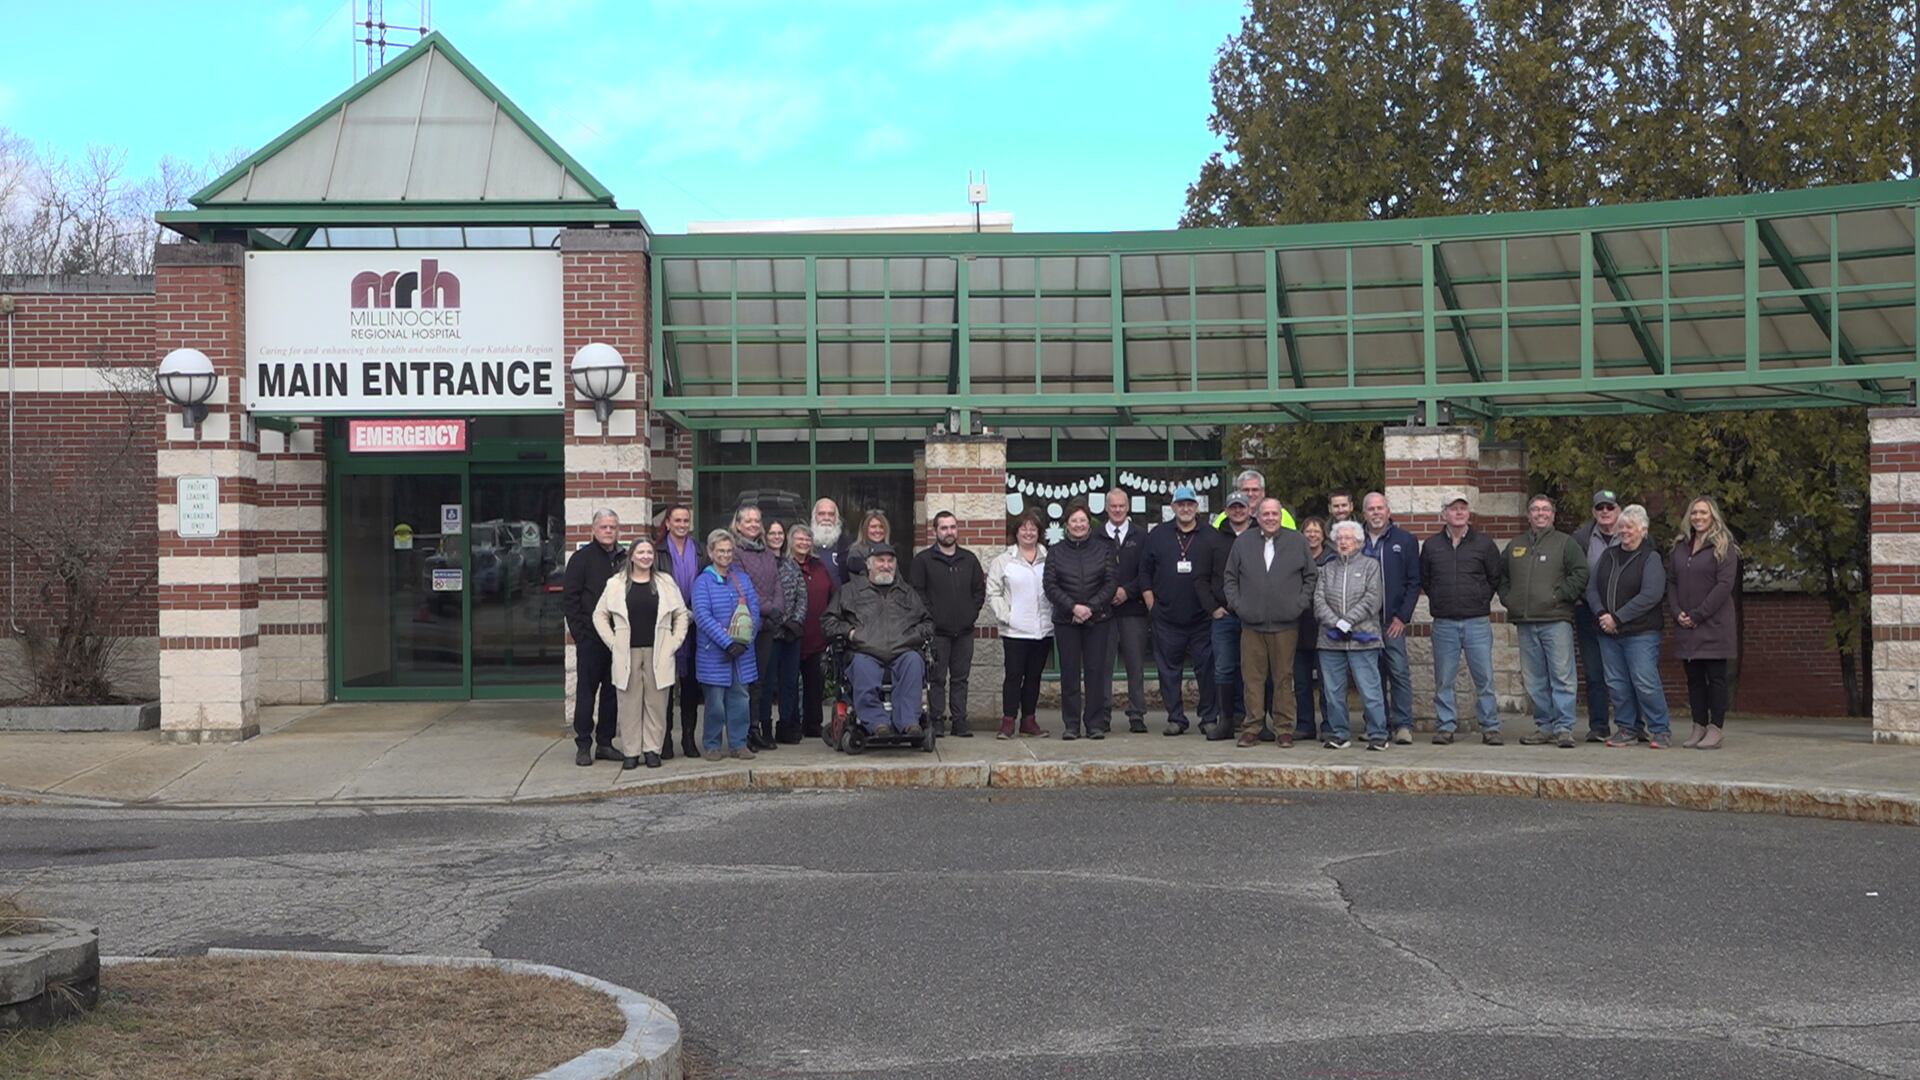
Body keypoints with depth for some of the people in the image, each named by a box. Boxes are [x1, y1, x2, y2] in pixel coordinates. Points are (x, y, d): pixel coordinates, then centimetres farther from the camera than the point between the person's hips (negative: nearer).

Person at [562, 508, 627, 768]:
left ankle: (605, 743, 16)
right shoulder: (582, 559, -1)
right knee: (586, 691, 0)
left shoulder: (625, 559, 10)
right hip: (590, 639, -4)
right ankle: (583, 745, 4)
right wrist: (580, 631, -10)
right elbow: (569, 598, -4)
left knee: (613, 692, 7)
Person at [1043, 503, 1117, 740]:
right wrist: (1073, 607, -12)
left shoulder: (1102, 549, 6)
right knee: (1069, 672, 1)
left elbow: (1110, 583, 0)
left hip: (1097, 619, 0)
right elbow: (1050, 585, 0)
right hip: (1065, 620, 0)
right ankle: (1071, 725, 6)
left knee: (1095, 671, -1)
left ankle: (1095, 724, 5)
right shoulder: (1056, 552, 6)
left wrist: (1091, 607, -11)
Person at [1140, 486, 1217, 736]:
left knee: (1206, 668, -1)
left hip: (1202, 618, -2)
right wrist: (1150, 601, 3)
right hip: (1166, 618, 2)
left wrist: (1215, 604, 0)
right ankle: (1175, 718, 11)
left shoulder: (1212, 537, 3)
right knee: (1168, 669, 4)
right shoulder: (1157, 536, 8)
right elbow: (1144, 571, 12)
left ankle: (1209, 717, 9)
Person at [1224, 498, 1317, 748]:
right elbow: (1230, 577, 14)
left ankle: (1284, 729, 8)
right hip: (1251, 624, 1)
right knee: (1252, 678, 1)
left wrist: (1301, 603, 1)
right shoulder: (1243, 542, 9)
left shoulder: (1297, 542, 7)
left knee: (1284, 678, 1)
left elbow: (1311, 575, 11)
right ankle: (1251, 728, 7)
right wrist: (1236, 604, 2)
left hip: (1285, 624, -1)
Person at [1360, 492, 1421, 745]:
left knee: (1400, 672, -7)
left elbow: (1414, 582, 2)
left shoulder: (1405, 541, 4)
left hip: (1393, 620, -2)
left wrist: (1402, 616, -6)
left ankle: (1403, 724, -4)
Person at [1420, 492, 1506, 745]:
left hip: (1477, 622, -1)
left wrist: (1481, 601, 9)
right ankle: (1445, 726, 10)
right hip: (1444, 623, 1)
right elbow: (1423, 579, 17)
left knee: (1484, 678, -2)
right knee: (1443, 681, 3)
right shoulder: (1431, 545, 7)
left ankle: (1490, 727, 5)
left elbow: (1496, 577, 11)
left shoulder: (1484, 543, 4)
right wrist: (1440, 600, 10)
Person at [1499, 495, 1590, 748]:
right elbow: (1501, 576, 26)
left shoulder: (1565, 543, 4)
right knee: (1534, 680, 6)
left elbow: (1580, 573, -3)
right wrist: (1508, 599, 12)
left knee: (1562, 676, -9)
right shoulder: (1515, 546, 17)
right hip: (1525, 623, 5)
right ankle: (1544, 726, 13)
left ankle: (1564, 727, -7)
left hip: (1556, 620, -4)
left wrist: (1560, 595, -9)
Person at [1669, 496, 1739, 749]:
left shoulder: (1723, 547, -3)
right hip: (1685, 625, 5)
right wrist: (1677, 612, -4)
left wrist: (1698, 615, -15)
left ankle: (1717, 729, 1)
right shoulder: (1680, 547, 15)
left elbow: (1725, 584, -11)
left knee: (1715, 676, -2)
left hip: (1714, 624, -5)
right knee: (1694, 677, 7)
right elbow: (1671, 581, 13)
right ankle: (1699, 726, 12)